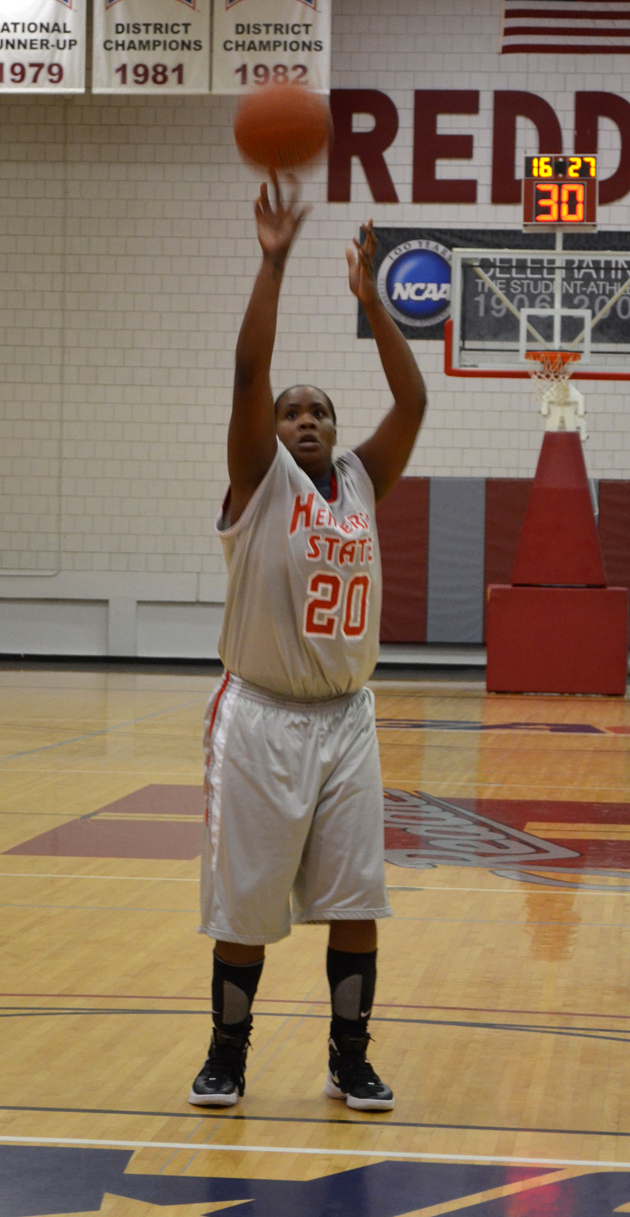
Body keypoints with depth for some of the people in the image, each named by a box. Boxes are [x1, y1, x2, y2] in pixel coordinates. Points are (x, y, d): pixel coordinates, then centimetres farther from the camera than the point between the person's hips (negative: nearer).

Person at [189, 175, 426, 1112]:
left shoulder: (363, 483, 9)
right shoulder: (260, 482, -2)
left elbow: (413, 402, -2)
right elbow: (248, 372, -15)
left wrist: (370, 299, -6)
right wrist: (274, 261, -19)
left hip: (346, 718, 4)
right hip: (262, 718, -3)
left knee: (356, 901, 3)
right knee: (243, 903, 2)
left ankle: (350, 1061, 15)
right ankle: (227, 1056, 16)